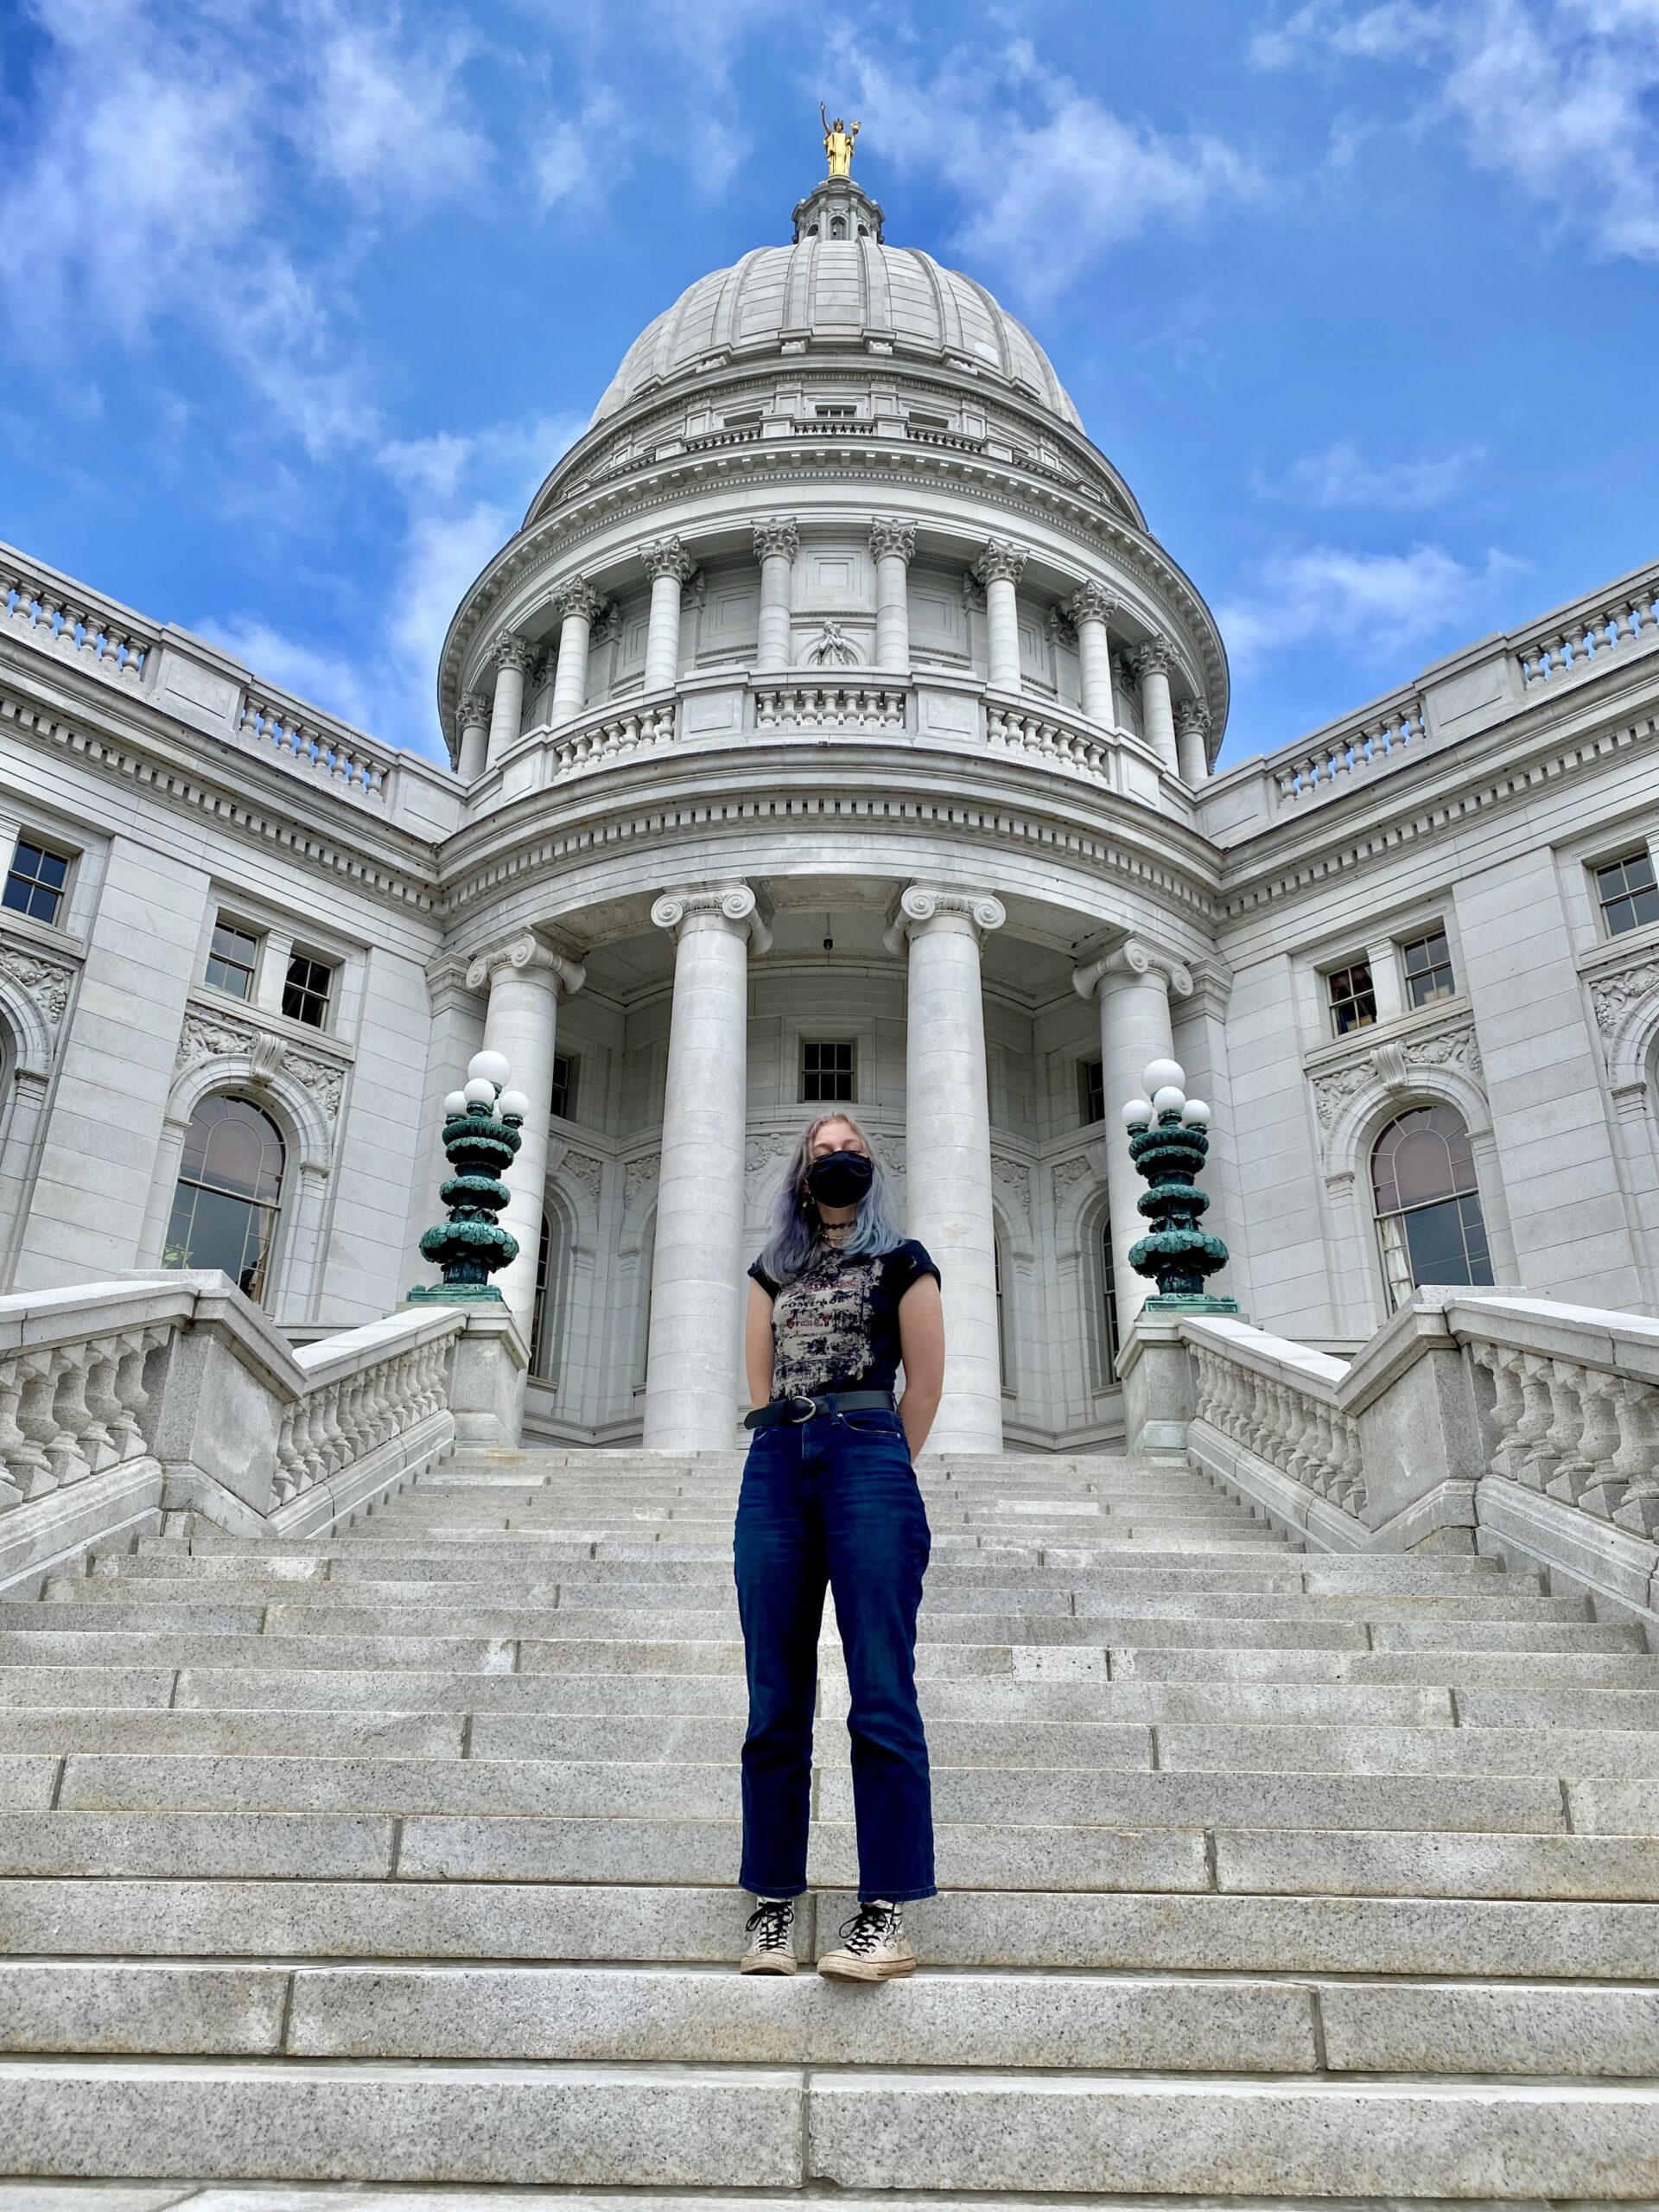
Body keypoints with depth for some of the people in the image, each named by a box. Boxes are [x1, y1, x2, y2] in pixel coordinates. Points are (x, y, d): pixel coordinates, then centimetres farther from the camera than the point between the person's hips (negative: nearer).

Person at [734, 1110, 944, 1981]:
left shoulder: (902, 1261, 10)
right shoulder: (775, 1266, 21)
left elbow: (924, 1384, 8)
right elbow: (759, 1380, 18)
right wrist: (794, 1449, 10)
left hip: (868, 1461, -4)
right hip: (776, 1469, 4)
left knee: (881, 1694, -6)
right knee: (775, 1699, 4)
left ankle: (885, 1909, -2)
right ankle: (772, 1902, 11)